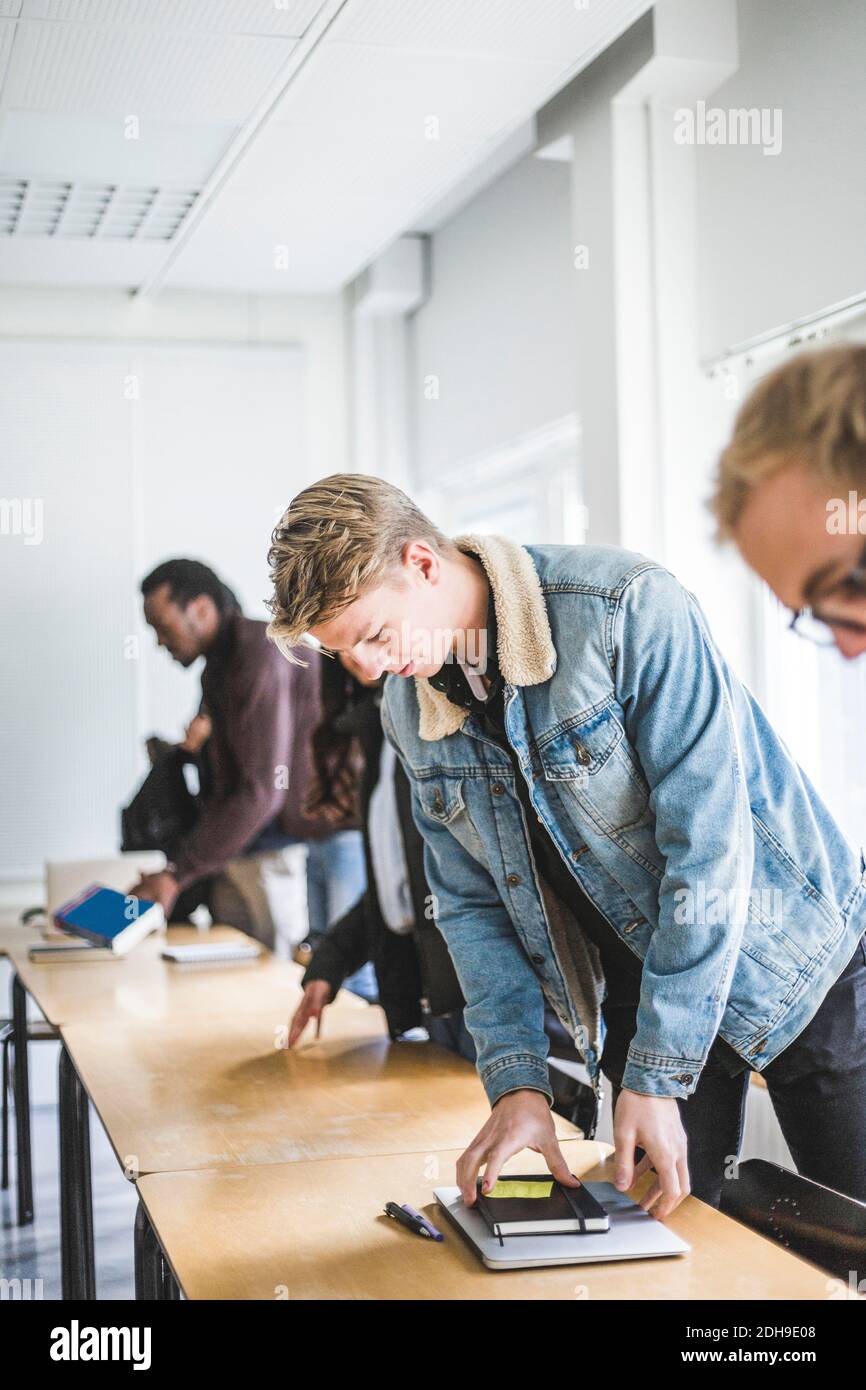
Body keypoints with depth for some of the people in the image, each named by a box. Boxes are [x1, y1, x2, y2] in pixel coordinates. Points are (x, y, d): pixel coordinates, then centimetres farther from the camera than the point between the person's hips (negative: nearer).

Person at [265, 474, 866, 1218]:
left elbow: (708, 840, -27)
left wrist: (655, 1076, -25)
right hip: (636, 990, 5)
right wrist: (518, 1081, -13)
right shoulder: (409, 712, -5)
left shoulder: (627, 607, -26)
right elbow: (472, 905, 1)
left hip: (792, 962, -4)